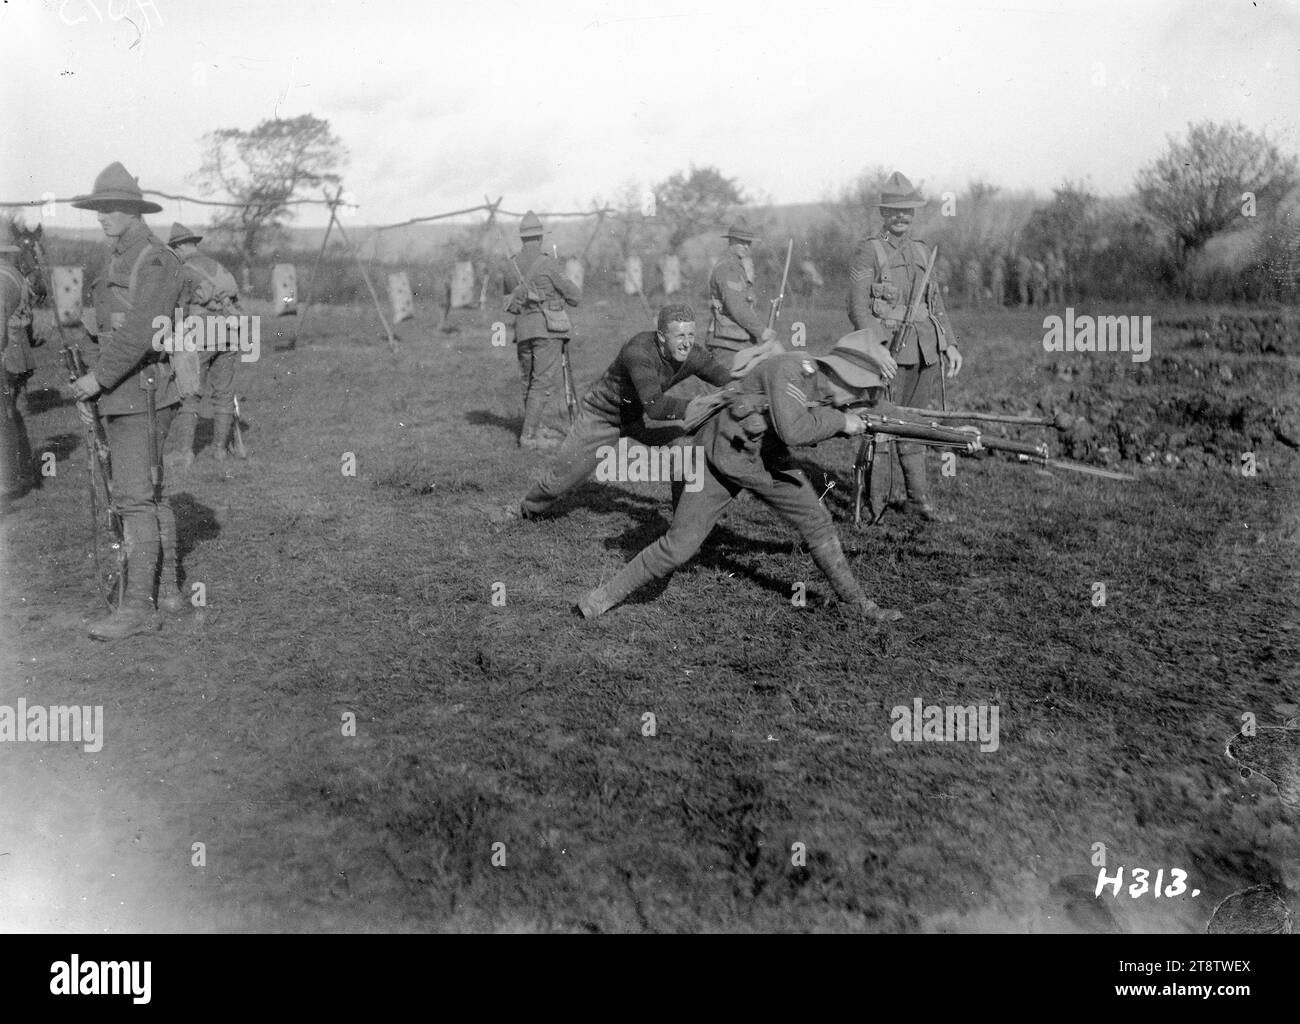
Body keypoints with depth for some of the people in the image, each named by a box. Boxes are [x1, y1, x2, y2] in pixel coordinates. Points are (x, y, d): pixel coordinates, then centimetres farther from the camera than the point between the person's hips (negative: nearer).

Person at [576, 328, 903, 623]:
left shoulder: (827, 391, -5)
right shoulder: (789, 369, -29)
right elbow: (793, 431, -42)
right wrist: (840, 421, -28)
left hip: (768, 463, 7)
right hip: (721, 458, -7)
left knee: (818, 523, 3)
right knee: (679, 546, -7)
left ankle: (857, 600, 21)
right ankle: (608, 594, 10)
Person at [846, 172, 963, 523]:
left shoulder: (922, 252, 16)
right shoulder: (868, 252, -3)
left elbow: (935, 302, 20)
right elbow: (858, 309, -9)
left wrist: (949, 344, 11)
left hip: (924, 350, 6)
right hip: (887, 350, -6)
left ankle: (918, 499, 18)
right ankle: (873, 501, 4)